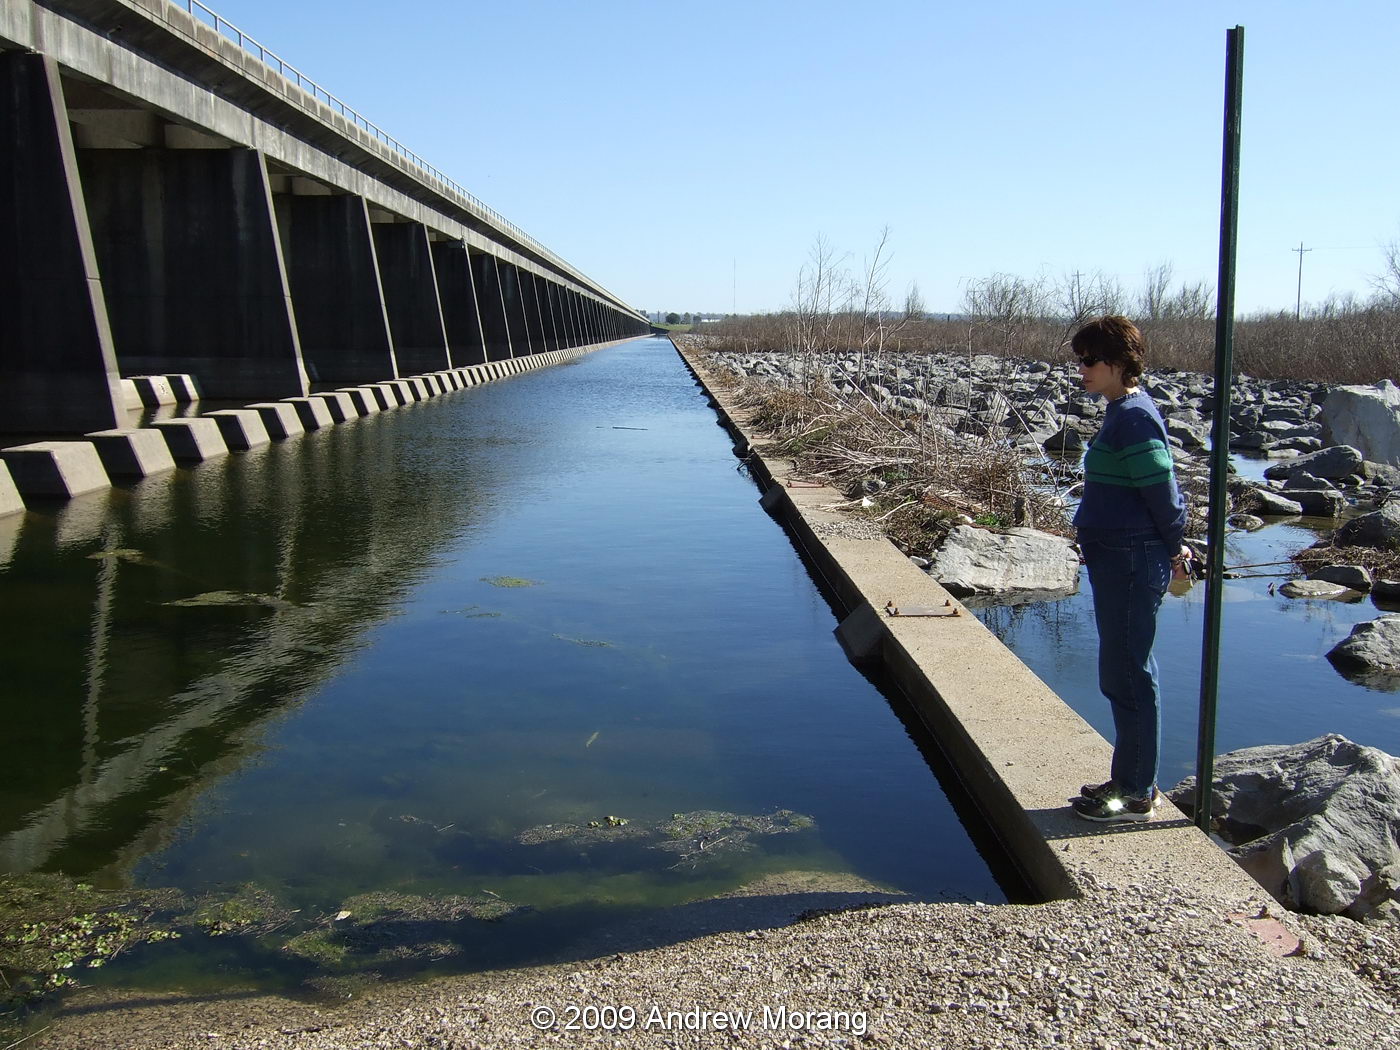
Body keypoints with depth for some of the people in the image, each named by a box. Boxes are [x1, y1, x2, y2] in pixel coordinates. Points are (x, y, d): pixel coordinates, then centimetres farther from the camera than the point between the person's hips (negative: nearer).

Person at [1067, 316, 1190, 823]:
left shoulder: (1134, 417, -18)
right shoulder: (1124, 411, 13)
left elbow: (1162, 490, -17)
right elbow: (1160, 489, 18)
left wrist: (1171, 548, -4)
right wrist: (1170, 546, 15)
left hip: (1131, 562, -10)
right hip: (1118, 558, 10)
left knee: (1128, 676, -1)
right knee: (1123, 673, 18)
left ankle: (1136, 795, 11)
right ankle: (1131, 779, 30)